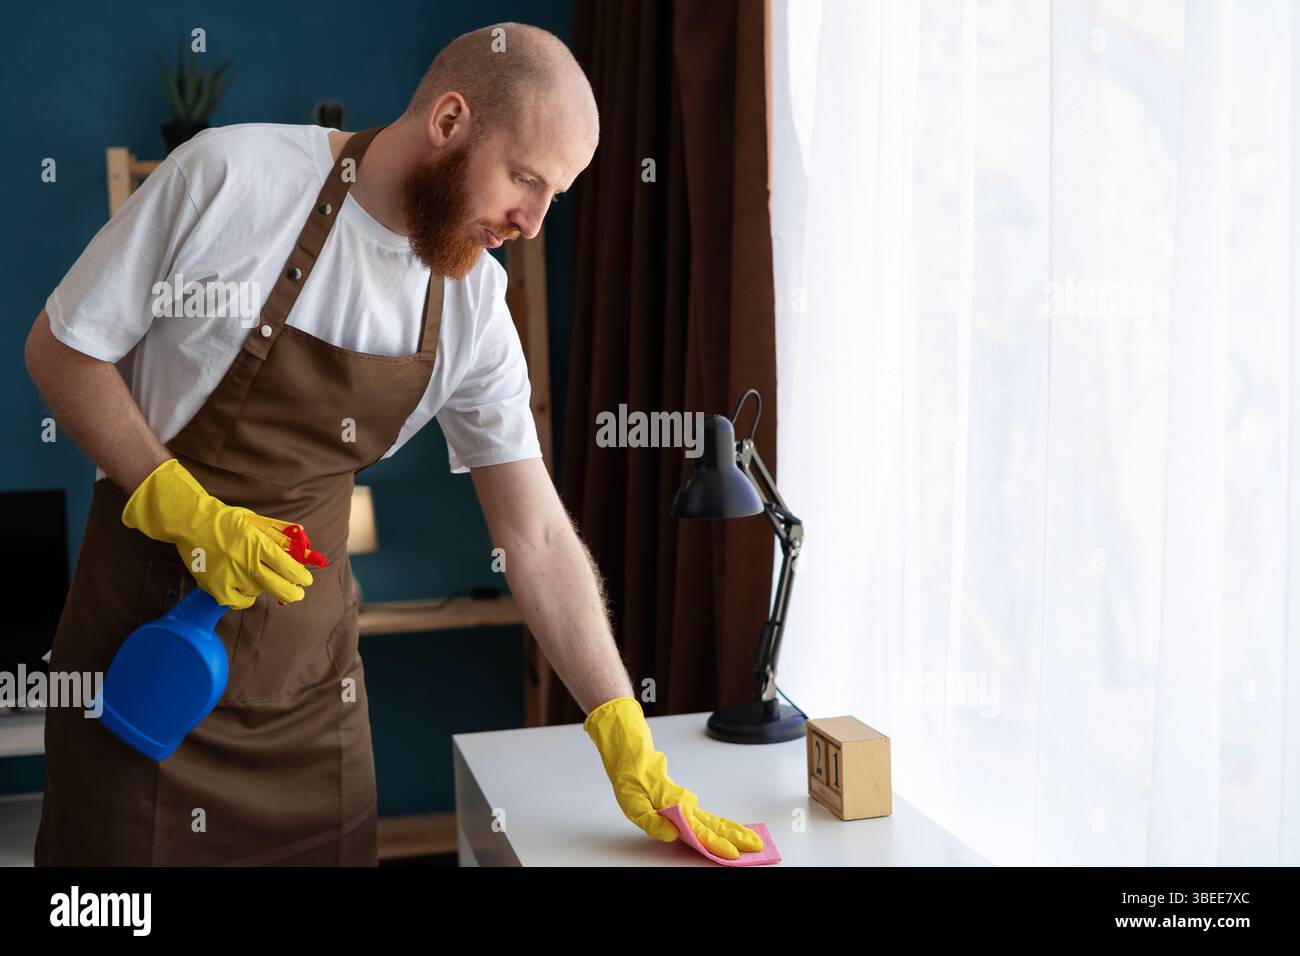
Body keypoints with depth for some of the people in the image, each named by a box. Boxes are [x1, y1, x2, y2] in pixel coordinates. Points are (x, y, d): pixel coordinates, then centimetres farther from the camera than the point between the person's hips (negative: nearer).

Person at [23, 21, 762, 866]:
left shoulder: (475, 307, -6)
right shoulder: (231, 176, -16)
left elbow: (538, 538, -3)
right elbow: (61, 348, -7)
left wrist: (629, 749, -6)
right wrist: (186, 513, -20)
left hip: (309, 654, 3)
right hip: (145, 613, -3)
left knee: (325, 850, 10)